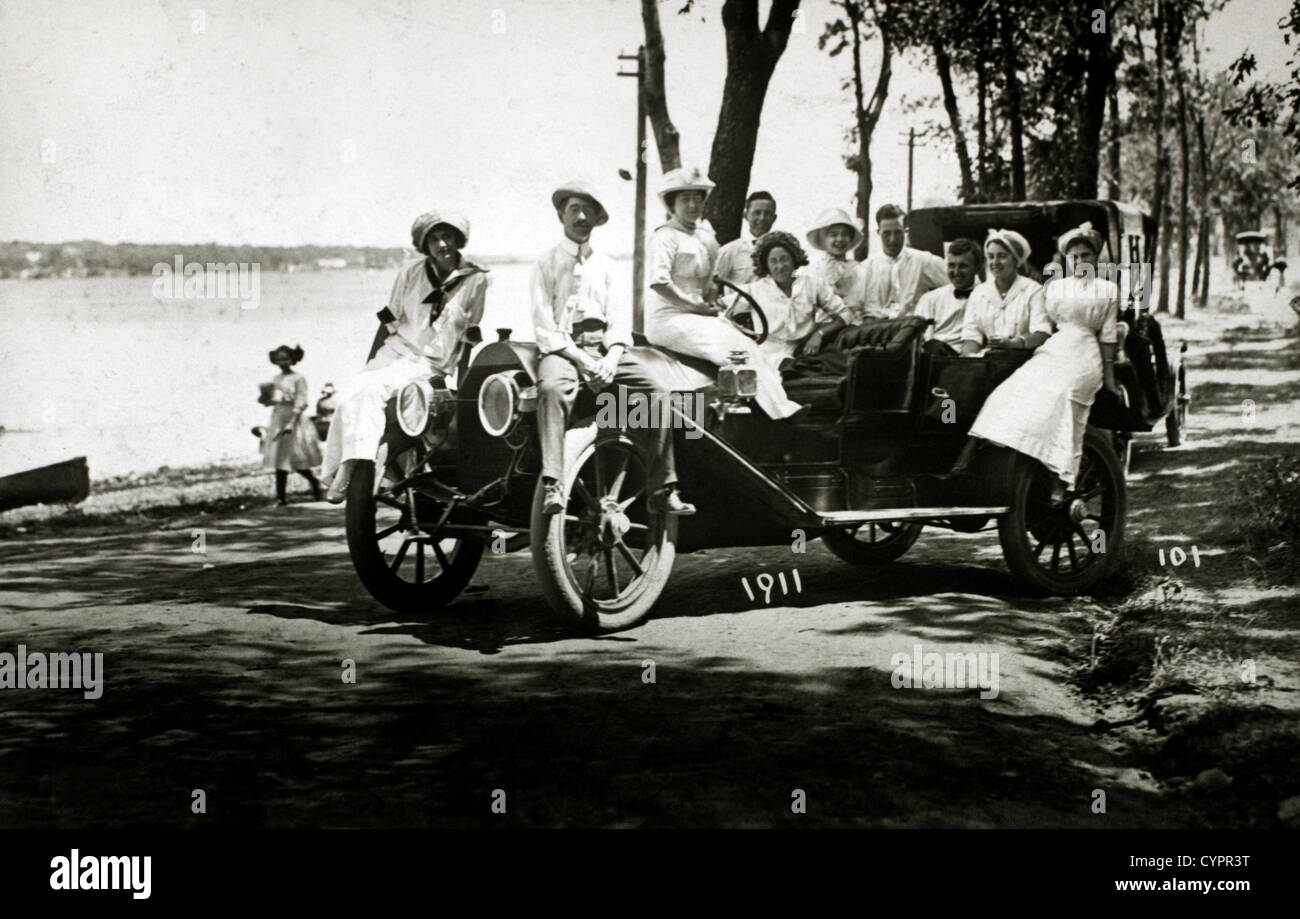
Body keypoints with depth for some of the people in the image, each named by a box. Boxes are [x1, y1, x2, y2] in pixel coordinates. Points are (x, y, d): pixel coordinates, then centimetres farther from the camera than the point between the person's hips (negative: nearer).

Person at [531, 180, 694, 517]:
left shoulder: (605, 265, 19)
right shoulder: (547, 263, 8)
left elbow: (620, 319, 9)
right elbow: (544, 328, -2)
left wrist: (612, 357, -11)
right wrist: (579, 359, -15)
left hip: (605, 346, 4)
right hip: (563, 347, -4)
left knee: (657, 393, -18)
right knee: (552, 388, -37)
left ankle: (662, 490, -15)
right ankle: (552, 486, -43)